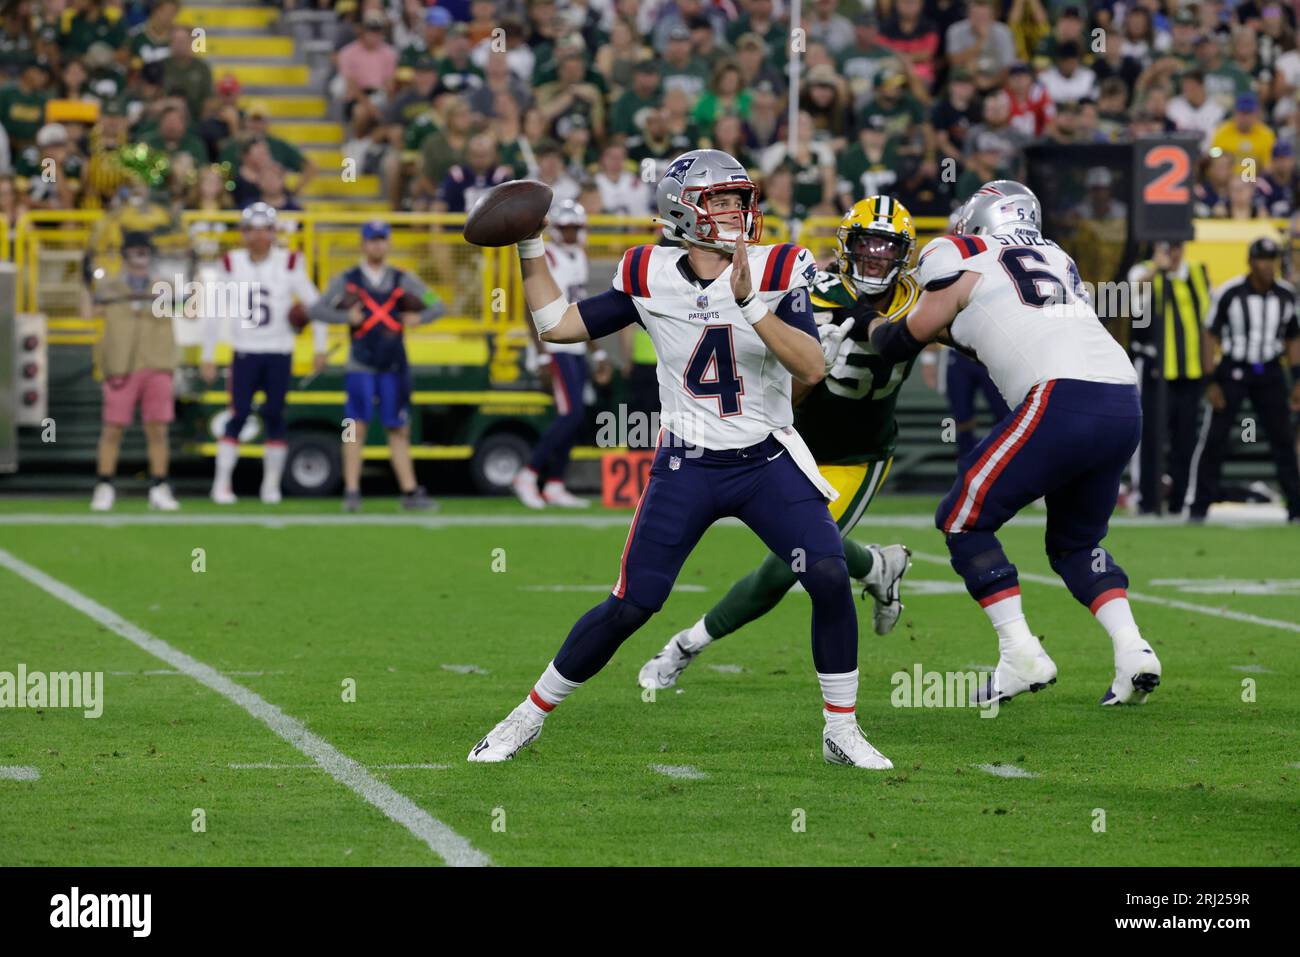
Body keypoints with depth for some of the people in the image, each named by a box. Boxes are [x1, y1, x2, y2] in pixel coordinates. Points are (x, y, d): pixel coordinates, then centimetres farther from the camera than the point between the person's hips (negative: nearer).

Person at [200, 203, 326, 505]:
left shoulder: (289, 264, -2)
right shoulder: (231, 264, 1)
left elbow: (314, 304, 3)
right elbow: (215, 311, 6)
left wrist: (320, 347, -1)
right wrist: (208, 356, 5)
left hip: (279, 353, 0)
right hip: (245, 352, 0)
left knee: (275, 415, 3)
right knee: (238, 415, -6)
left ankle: (271, 483, 13)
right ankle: (222, 484, -2)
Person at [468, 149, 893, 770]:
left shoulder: (775, 273, -7)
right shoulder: (650, 280, -2)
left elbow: (811, 369, -19)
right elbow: (556, 325, 6)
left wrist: (750, 304, -29)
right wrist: (530, 248, -1)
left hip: (768, 462, 0)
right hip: (686, 467, 0)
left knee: (830, 579, -18)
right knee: (628, 608, -2)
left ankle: (841, 731, -3)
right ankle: (531, 715, 16)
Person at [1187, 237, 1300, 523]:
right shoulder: (1229, 293, -13)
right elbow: (1211, 336, -7)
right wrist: (1212, 381, -11)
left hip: (1269, 372, 4)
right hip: (1233, 370, -4)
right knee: (1214, 439, -5)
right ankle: (1198, 507, 2)